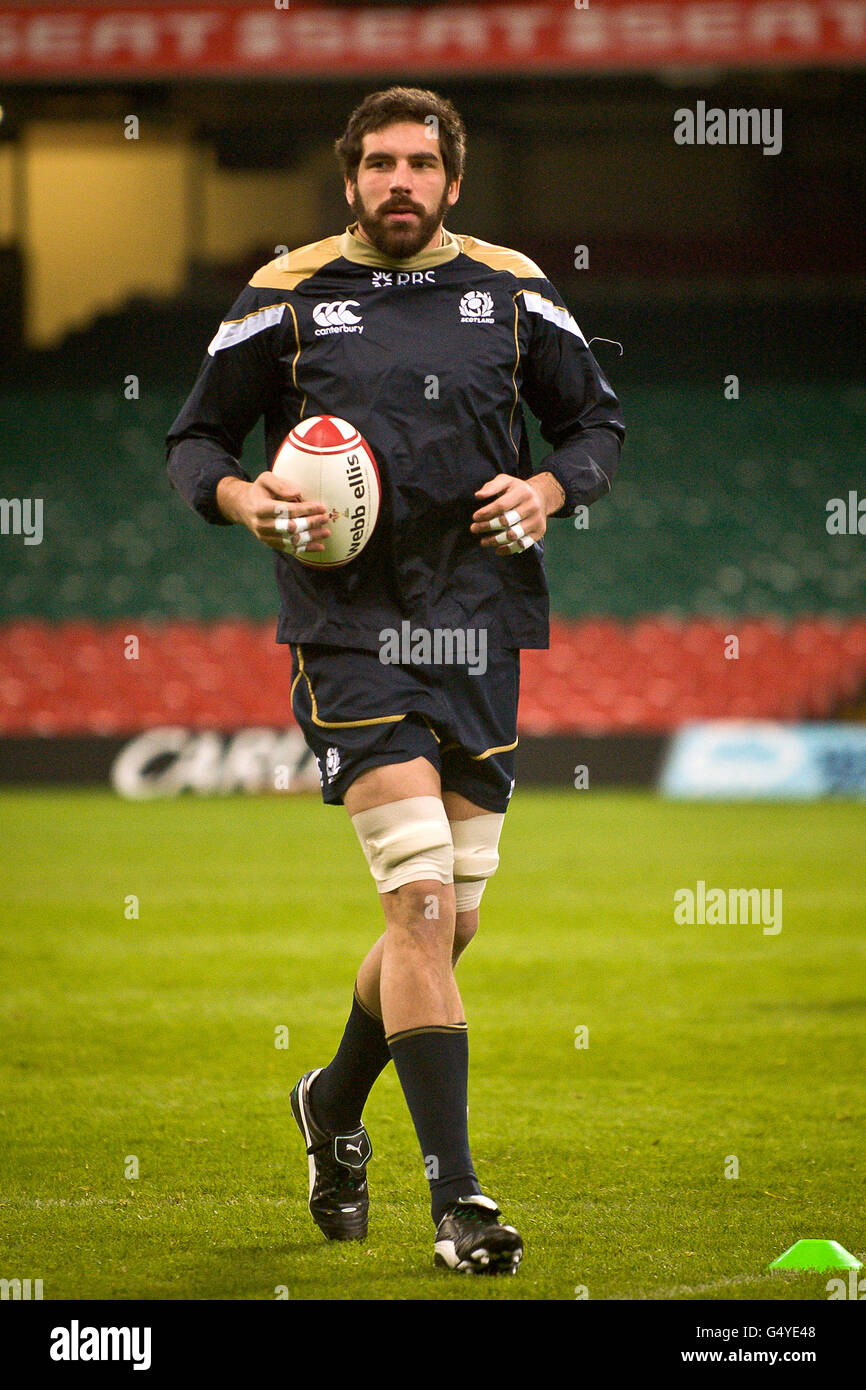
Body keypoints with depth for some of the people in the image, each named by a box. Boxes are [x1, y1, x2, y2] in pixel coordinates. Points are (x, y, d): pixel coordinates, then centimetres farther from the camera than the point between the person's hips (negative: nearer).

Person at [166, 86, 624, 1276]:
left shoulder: (513, 295, 7)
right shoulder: (287, 298, 1)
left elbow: (599, 423, 17)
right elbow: (194, 440, 9)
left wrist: (548, 488, -3)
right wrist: (241, 498, -12)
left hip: (479, 631, 4)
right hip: (350, 632, -4)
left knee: (449, 922, 10)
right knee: (423, 901, -17)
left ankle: (336, 1101, 39)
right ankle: (455, 1198, -16)